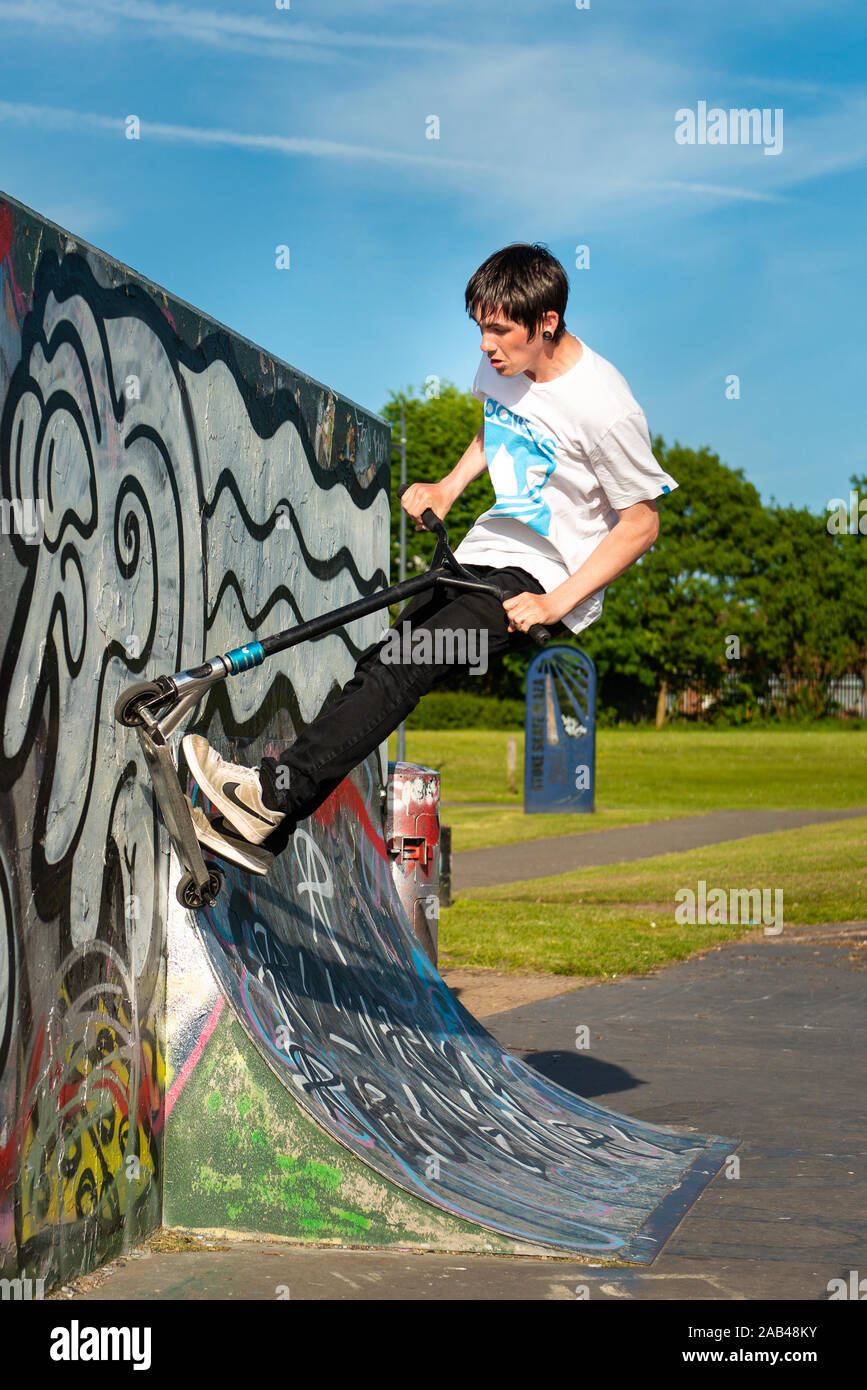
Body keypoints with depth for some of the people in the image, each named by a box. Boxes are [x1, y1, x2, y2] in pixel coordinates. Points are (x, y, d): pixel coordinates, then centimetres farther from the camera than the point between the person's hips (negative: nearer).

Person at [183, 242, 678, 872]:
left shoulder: (604, 407, -21)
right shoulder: (502, 364, 1)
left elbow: (641, 524, -15)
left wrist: (555, 603, -19)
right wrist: (447, 488, 8)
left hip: (548, 578, -7)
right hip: (485, 553, 7)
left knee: (403, 669, -24)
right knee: (379, 664, -7)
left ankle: (274, 791, -25)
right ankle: (262, 834, -9)